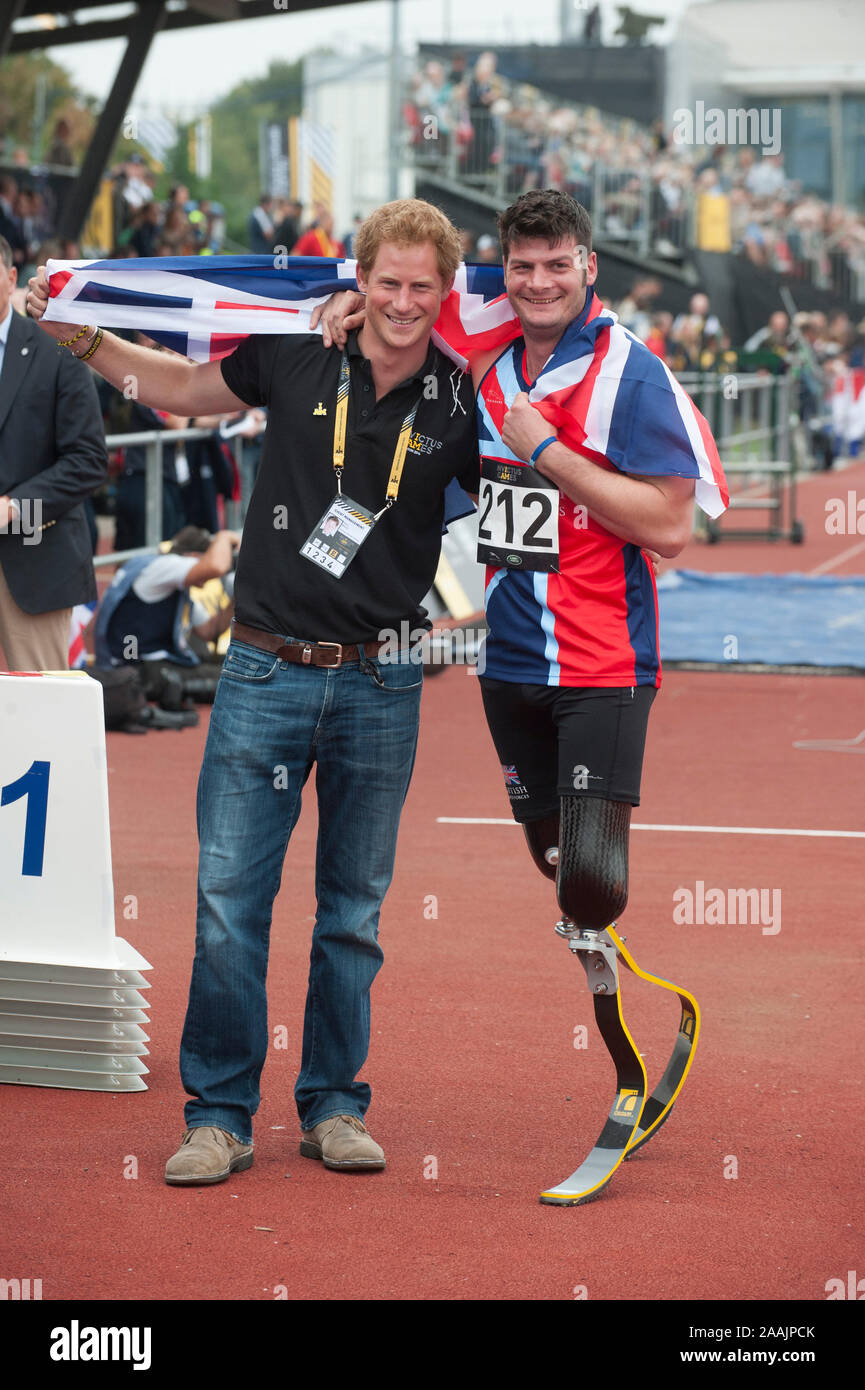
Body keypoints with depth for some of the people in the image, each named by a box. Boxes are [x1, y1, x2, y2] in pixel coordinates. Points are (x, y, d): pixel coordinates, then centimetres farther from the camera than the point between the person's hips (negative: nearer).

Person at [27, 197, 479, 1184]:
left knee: (353, 910, 8)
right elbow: (185, 389, 16)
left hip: (379, 685, 0)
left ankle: (333, 1106, 20)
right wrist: (77, 333, 11)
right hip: (266, 669, 0)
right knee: (228, 898, -3)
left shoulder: (461, 407, -2)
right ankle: (219, 1114, 6)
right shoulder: (297, 359, -1)